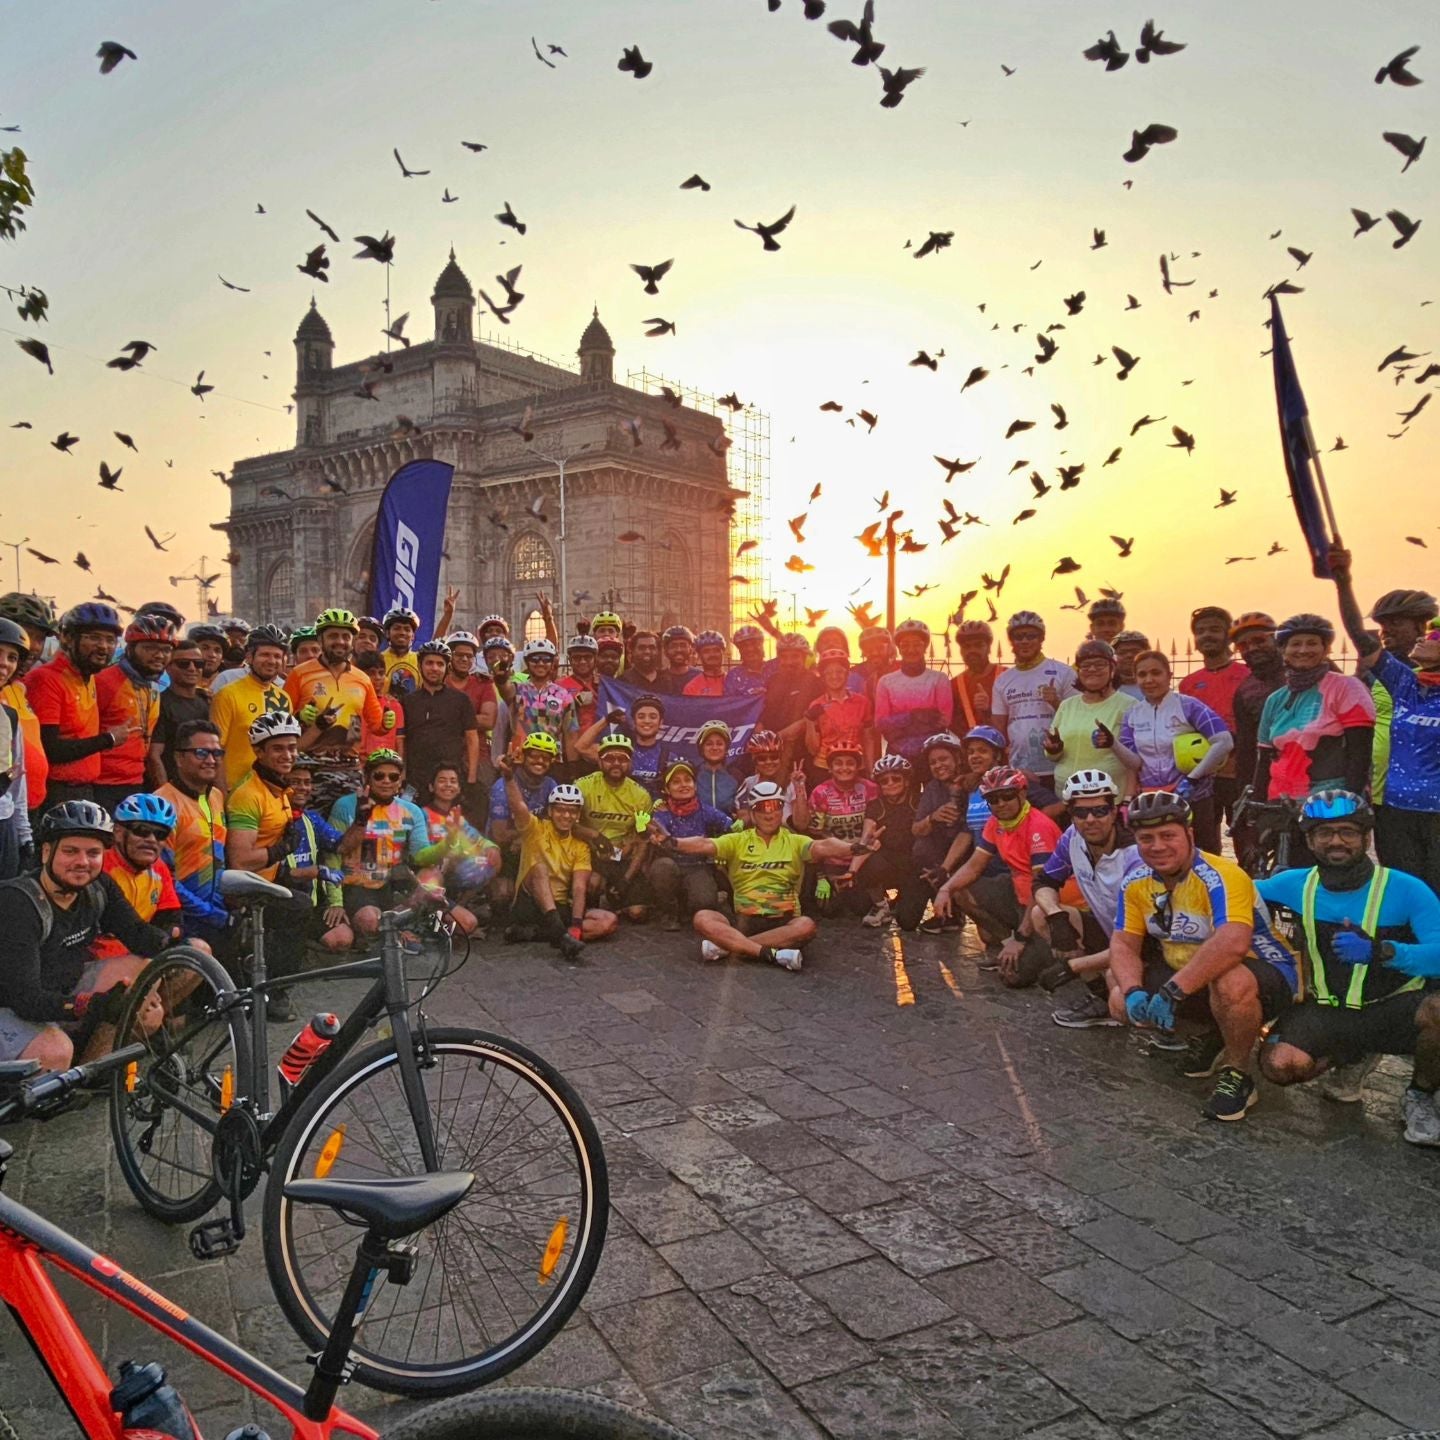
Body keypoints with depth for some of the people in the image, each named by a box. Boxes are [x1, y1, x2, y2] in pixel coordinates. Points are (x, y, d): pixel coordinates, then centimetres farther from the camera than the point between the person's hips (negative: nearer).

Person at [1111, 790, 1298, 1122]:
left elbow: (1233, 943, -44)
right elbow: (1124, 944, -4)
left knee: (1231, 984, -40)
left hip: (1264, 976, -7)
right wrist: (1133, 991, -24)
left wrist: (1172, 991, -42)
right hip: (1190, 978, 7)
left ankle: (1238, 1074, -11)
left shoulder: (1221, 877, -28)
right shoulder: (1137, 884, -5)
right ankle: (1215, 1041, 16)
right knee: (1121, 1002, -8)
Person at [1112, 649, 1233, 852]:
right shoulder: (1132, 715, 6)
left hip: (1191, 797, -4)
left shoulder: (1187, 706, -7)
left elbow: (1225, 742, -16)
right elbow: (1135, 763, -2)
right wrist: (1113, 743, -20)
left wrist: (1192, 778, -16)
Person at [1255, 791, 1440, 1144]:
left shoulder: (1405, 889, -11)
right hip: (1325, 1011, 3)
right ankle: (1353, 1056, 13)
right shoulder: (1296, 885, -2)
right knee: (1278, 1065, -25)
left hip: (1391, 1010, -2)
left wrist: (1379, 951, -38)